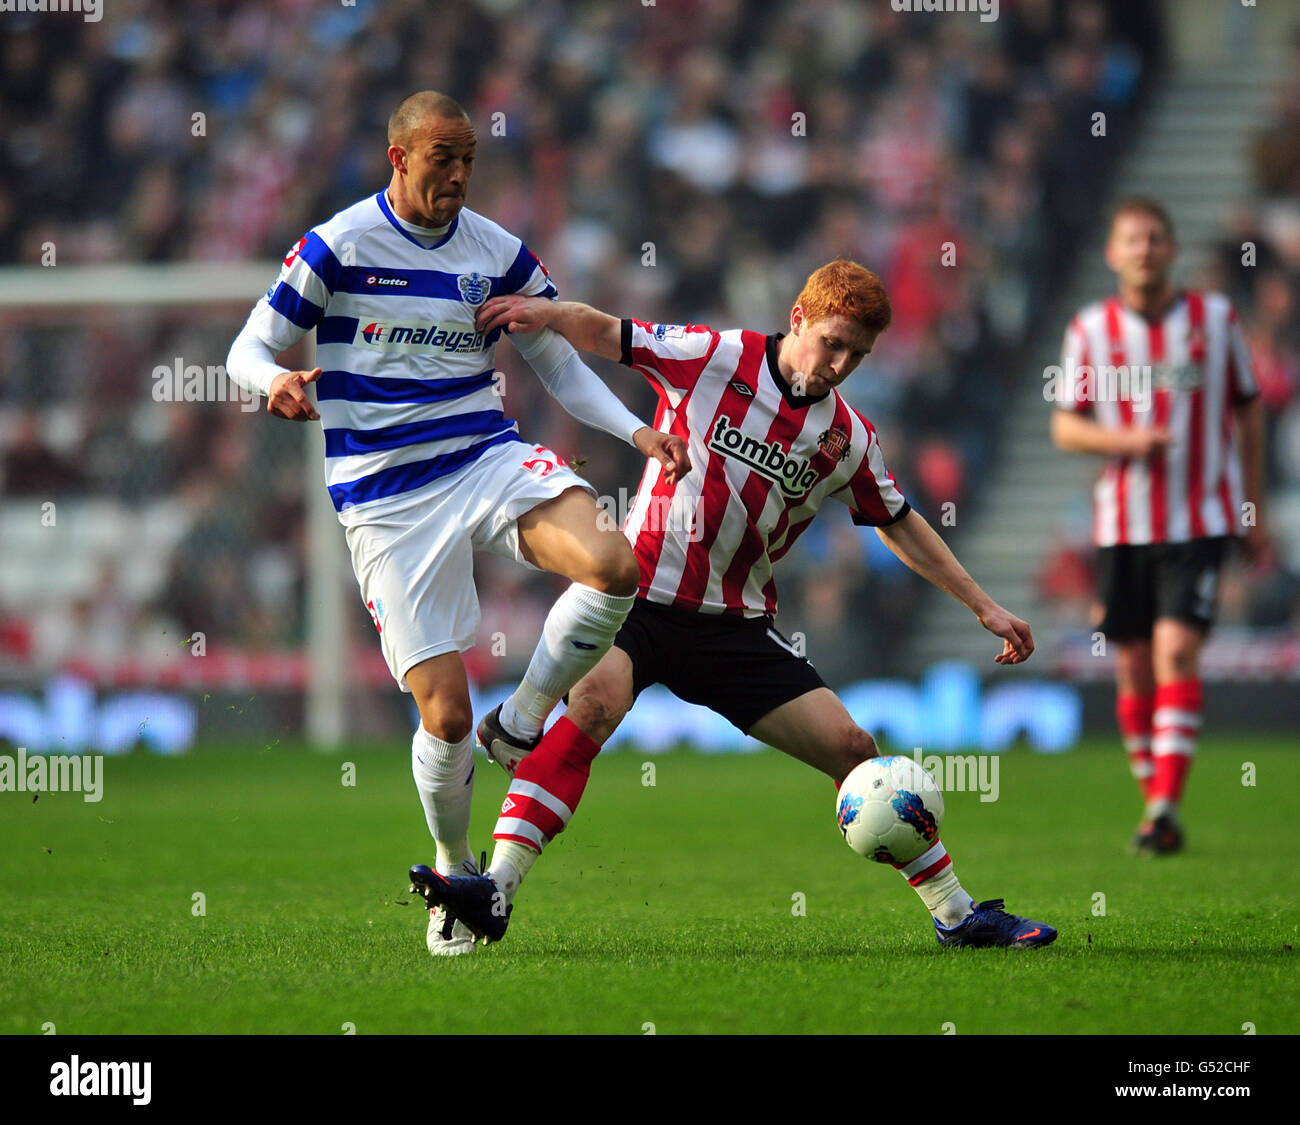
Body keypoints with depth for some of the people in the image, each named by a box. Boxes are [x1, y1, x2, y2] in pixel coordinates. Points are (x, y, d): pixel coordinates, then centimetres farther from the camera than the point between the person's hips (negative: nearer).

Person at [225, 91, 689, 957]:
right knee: (444, 713, -8)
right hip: (387, 497, -3)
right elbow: (249, 349, 0)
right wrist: (276, 381, -25)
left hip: (490, 457, 3)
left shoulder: (498, 252, 6)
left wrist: (637, 431, 0)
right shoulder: (338, 245, -4)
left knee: (613, 568, -27)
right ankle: (454, 872, 21)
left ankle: (521, 726, -3)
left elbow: (561, 365, 16)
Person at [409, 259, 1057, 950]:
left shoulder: (848, 438, 6)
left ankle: (956, 914, 10)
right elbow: (601, 334, -3)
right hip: (641, 596, -4)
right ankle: (496, 890, -40)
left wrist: (982, 607, 19)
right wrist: (546, 311, -25)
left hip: (736, 625, 4)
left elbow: (899, 525, 20)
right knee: (596, 700, -33)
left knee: (850, 748, -3)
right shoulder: (713, 358, -6)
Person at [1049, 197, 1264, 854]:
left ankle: (1165, 807, -21)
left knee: (1177, 648, -16)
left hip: (1199, 521, -2)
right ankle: (1152, 793, 20)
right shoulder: (1091, 330, 1)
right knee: (1133, 667, 4)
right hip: (1122, 523, 2)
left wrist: (1254, 512, 8)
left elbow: (1248, 412, 9)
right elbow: (1065, 426, 4)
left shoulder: (1216, 319, 1)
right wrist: (1125, 441, -16)